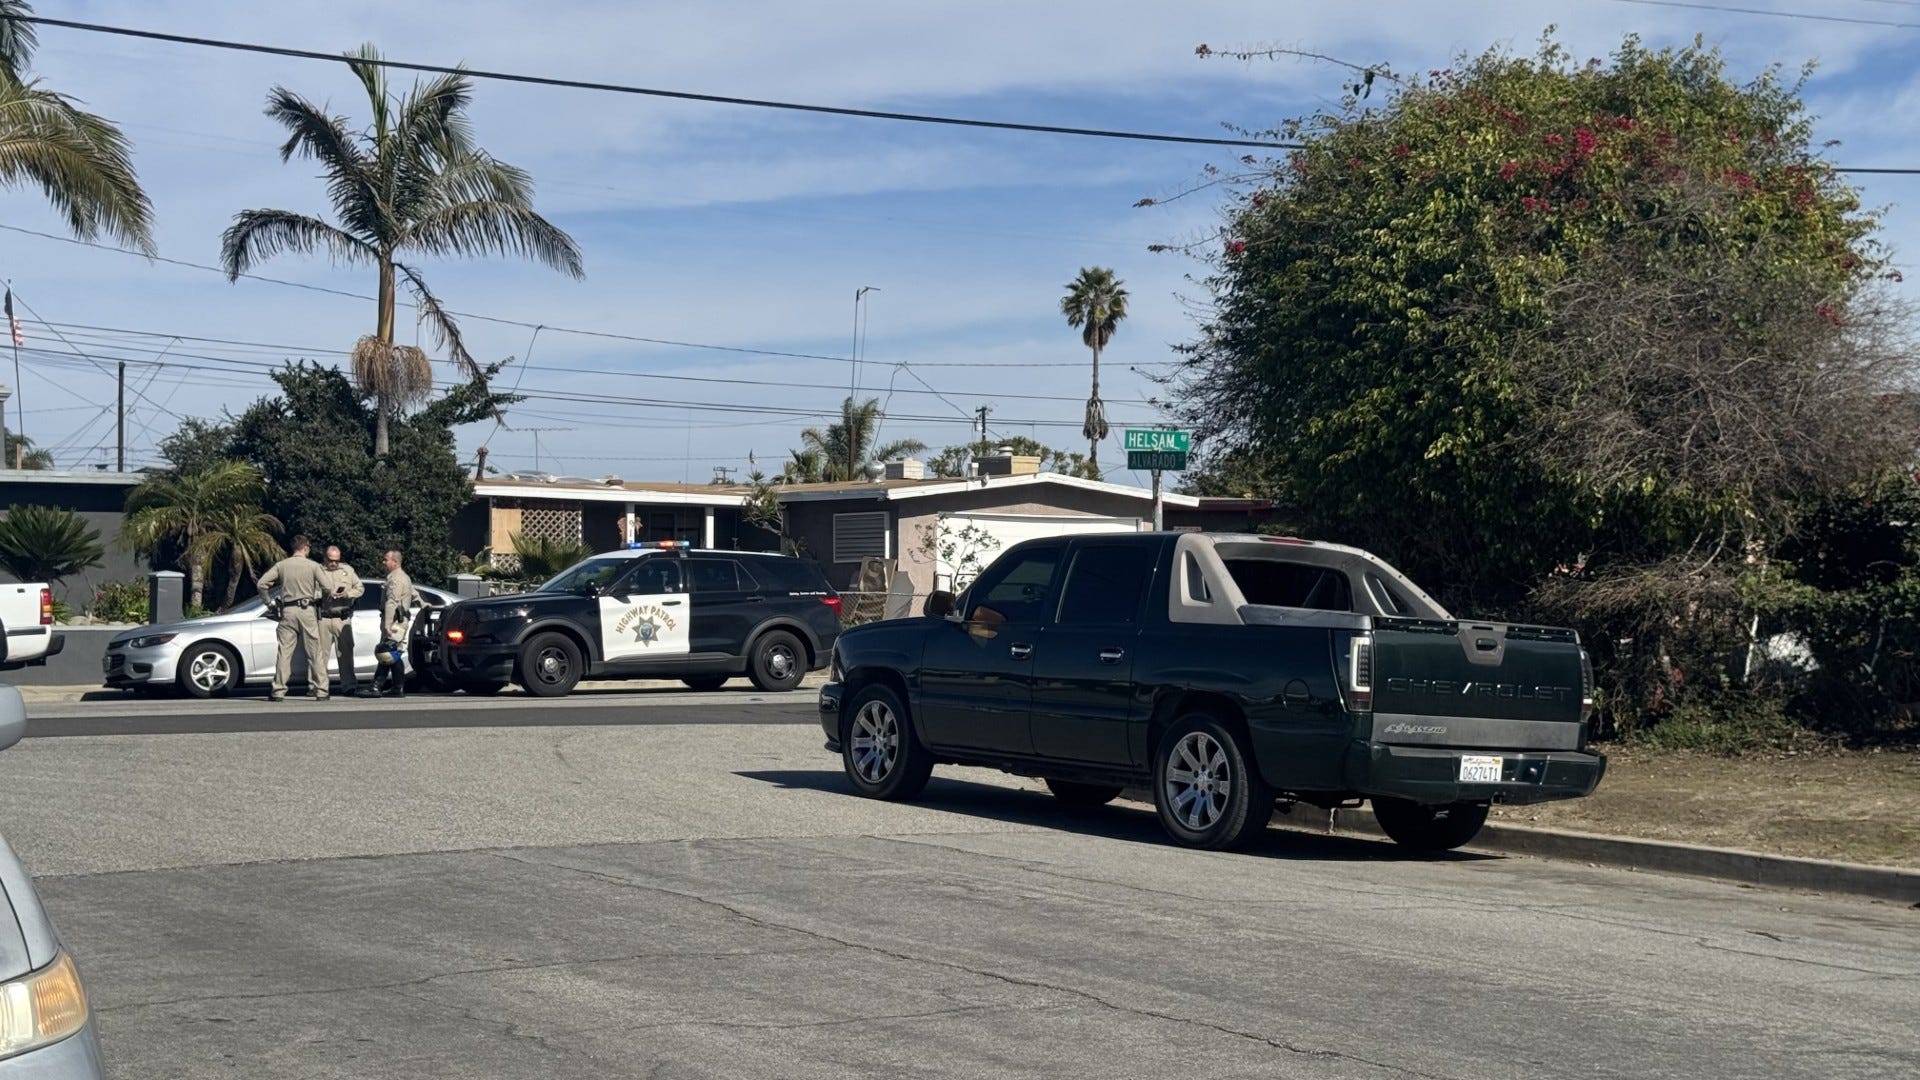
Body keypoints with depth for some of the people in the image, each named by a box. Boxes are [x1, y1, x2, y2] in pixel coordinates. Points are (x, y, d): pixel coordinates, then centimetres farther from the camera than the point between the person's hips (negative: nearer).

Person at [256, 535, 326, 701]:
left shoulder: (281, 565, 5)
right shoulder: (313, 566, 0)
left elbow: (262, 583, -1)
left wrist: (269, 602, 10)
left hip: (288, 611, 1)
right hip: (307, 611, -1)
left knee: (284, 652, 3)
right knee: (315, 652, 4)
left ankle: (278, 691, -1)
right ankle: (321, 691, 4)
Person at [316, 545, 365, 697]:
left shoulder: (348, 570, 14)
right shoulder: (318, 571, 6)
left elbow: (360, 588, 15)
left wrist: (348, 594, -4)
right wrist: (322, 594, -17)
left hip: (343, 618, 1)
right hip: (324, 618, -1)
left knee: (346, 651, -5)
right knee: (322, 652, -2)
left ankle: (348, 684, -4)